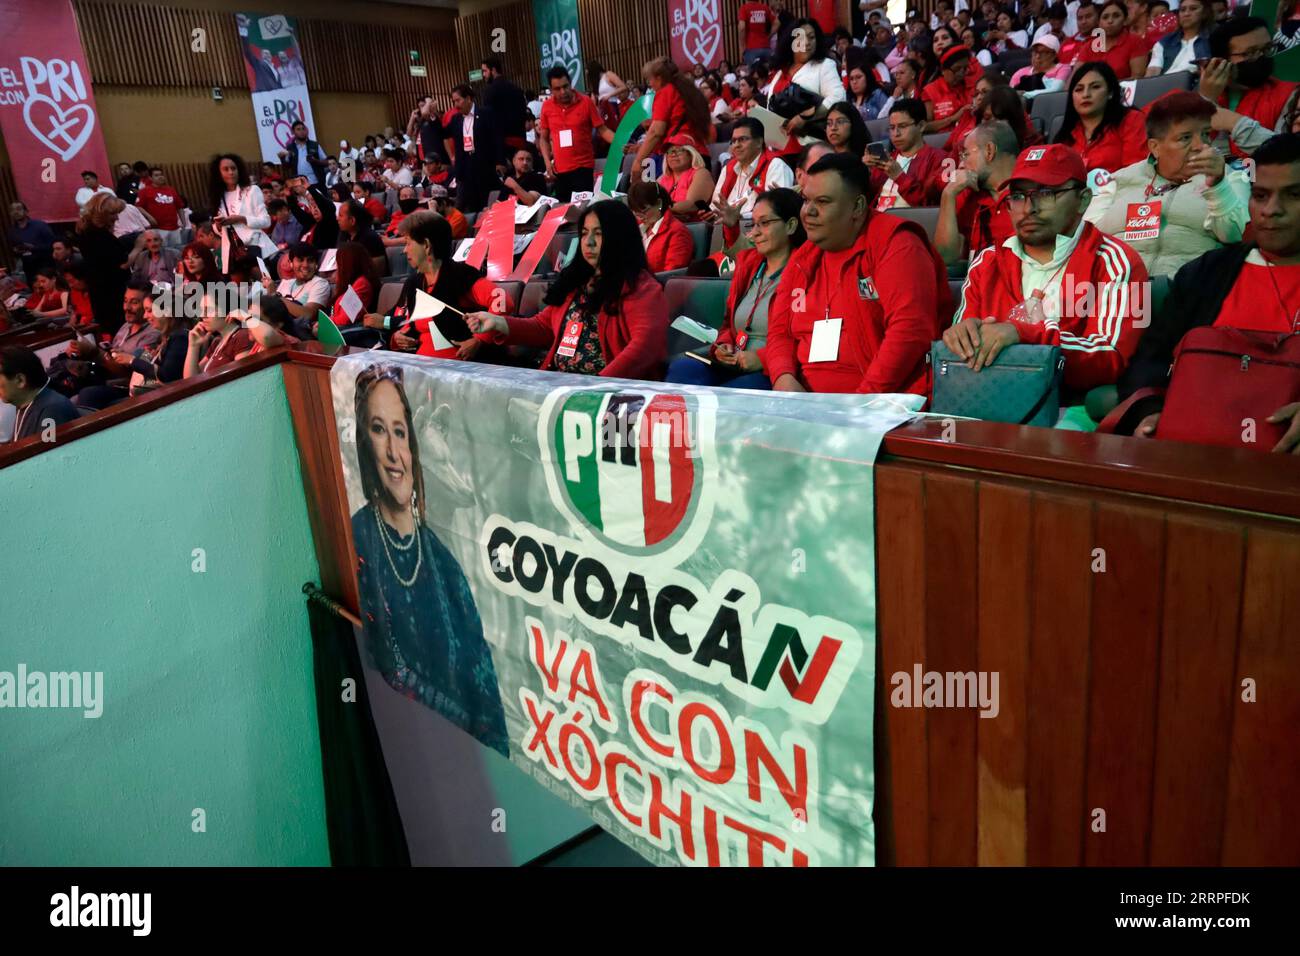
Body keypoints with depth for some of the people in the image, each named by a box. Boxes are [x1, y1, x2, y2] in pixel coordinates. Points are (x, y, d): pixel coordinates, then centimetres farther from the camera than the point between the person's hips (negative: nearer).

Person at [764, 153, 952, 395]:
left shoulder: (894, 244, -3)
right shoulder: (801, 259, 17)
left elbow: (910, 329, -14)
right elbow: (779, 332, 16)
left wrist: (864, 399, -20)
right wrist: (784, 377, -6)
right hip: (805, 400, 6)